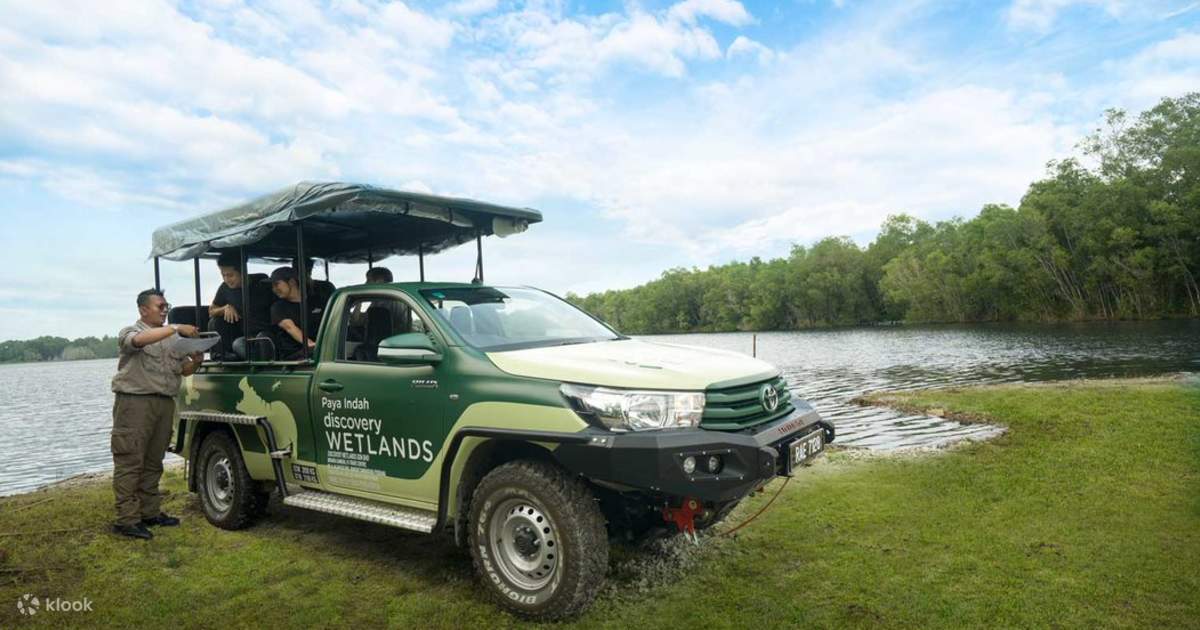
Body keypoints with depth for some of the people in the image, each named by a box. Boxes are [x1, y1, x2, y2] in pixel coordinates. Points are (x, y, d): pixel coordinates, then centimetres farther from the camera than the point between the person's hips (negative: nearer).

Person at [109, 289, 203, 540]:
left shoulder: (173, 338, 18)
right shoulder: (130, 332, 2)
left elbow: (183, 370, 18)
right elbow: (140, 340, -23)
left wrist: (196, 362, -3)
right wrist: (176, 328, -27)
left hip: (165, 404, 6)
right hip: (135, 403, -6)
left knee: (153, 463, 10)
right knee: (130, 463, -4)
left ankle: (150, 512, 17)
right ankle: (127, 519, -3)